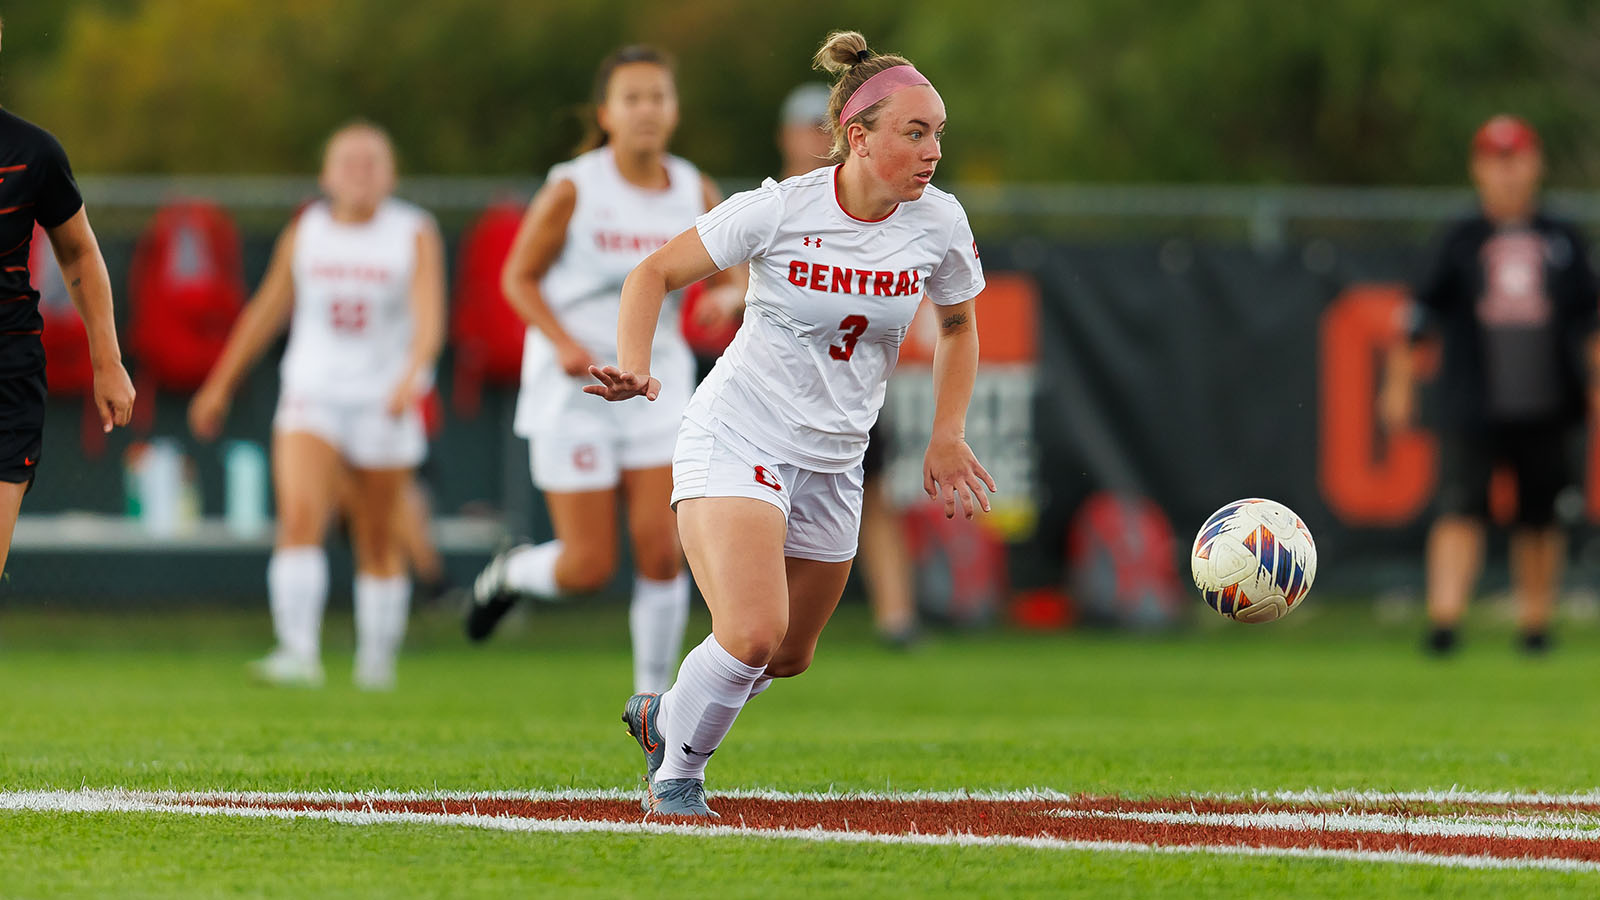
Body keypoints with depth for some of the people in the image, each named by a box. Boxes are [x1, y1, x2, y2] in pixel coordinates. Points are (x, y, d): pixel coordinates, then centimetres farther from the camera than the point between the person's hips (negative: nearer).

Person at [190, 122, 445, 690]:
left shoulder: (415, 235, -4)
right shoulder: (305, 233, 4)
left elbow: (430, 317, -15)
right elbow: (266, 311, 14)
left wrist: (411, 374, -35)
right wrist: (220, 386, 19)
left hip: (384, 406, -1)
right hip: (312, 398, 1)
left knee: (379, 543, 7)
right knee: (299, 517, -20)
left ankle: (377, 661, 24)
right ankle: (299, 654, -27)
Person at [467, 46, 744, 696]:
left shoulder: (696, 193, 0)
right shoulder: (572, 189, -12)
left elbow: (730, 276, 10)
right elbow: (518, 278, -4)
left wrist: (728, 295, -14)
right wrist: (565, 343, -20)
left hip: (655, 390, 3)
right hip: (572, 392, -3)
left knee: (662, 554, -7)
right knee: (589, 567, -3)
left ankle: (653, 699, 9)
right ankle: (510, 574, 31)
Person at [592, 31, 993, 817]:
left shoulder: (938, 223, -5)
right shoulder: (780, 210, -17)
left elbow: (957, 326, 15)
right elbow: (655, 272, -7)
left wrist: (947, 436, 6)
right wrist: (635, 368, -23)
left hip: (832, 465, 5)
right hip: (735, 440, -5)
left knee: (788, 658, 16)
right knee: (754, 633, -23)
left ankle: (665, 717, 46)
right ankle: (676, 778, 2)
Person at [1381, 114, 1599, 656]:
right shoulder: (1461, 241, 6)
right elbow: (1422, 316, 7)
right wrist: (1400, 382, 3)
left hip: (1544, 407, 2)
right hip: (1471, 406, -2)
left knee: (1539, 519, 6)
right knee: (1461, 508, -14)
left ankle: (1535, 625, 17)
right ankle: (1443, 620, -22)